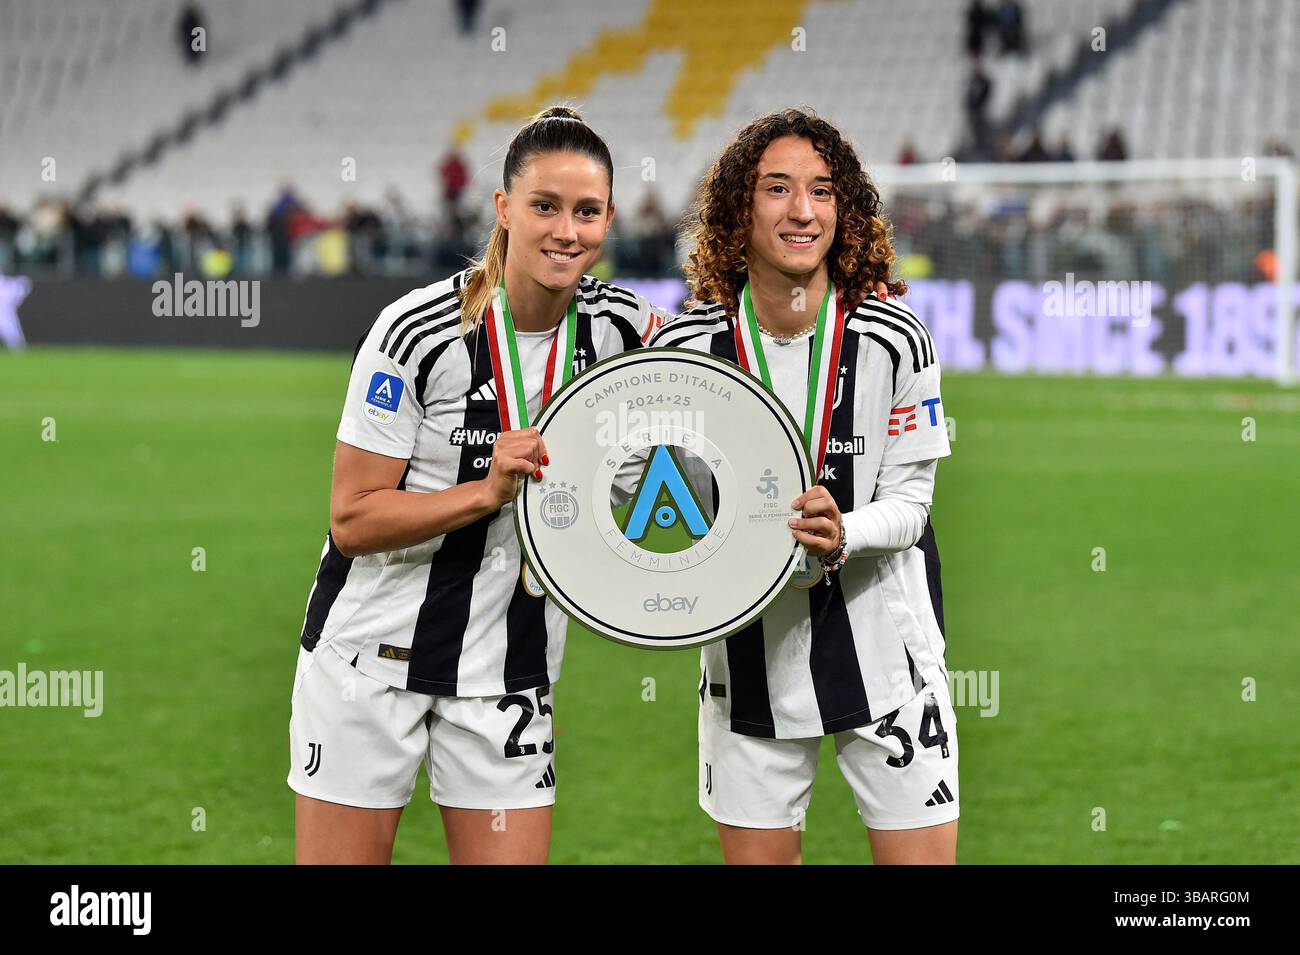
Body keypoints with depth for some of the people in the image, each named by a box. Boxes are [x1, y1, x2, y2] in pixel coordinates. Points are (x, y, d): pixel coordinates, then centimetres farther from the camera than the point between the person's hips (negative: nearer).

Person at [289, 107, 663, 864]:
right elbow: (353, 521, -14)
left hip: (513, 660, 4)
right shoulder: (418, 331, -16)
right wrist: (488, 491, -25)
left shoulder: (620, 326, -3)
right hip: (376, 652, -3)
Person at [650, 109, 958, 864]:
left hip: (882, 644, -1)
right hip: (749, 653, 1)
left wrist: (842, 537, -25)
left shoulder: (892, 340, -10)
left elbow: (910, 500, -5)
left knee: (923, 856, -1)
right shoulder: (687, 346, -6)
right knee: (757, 857, 9)